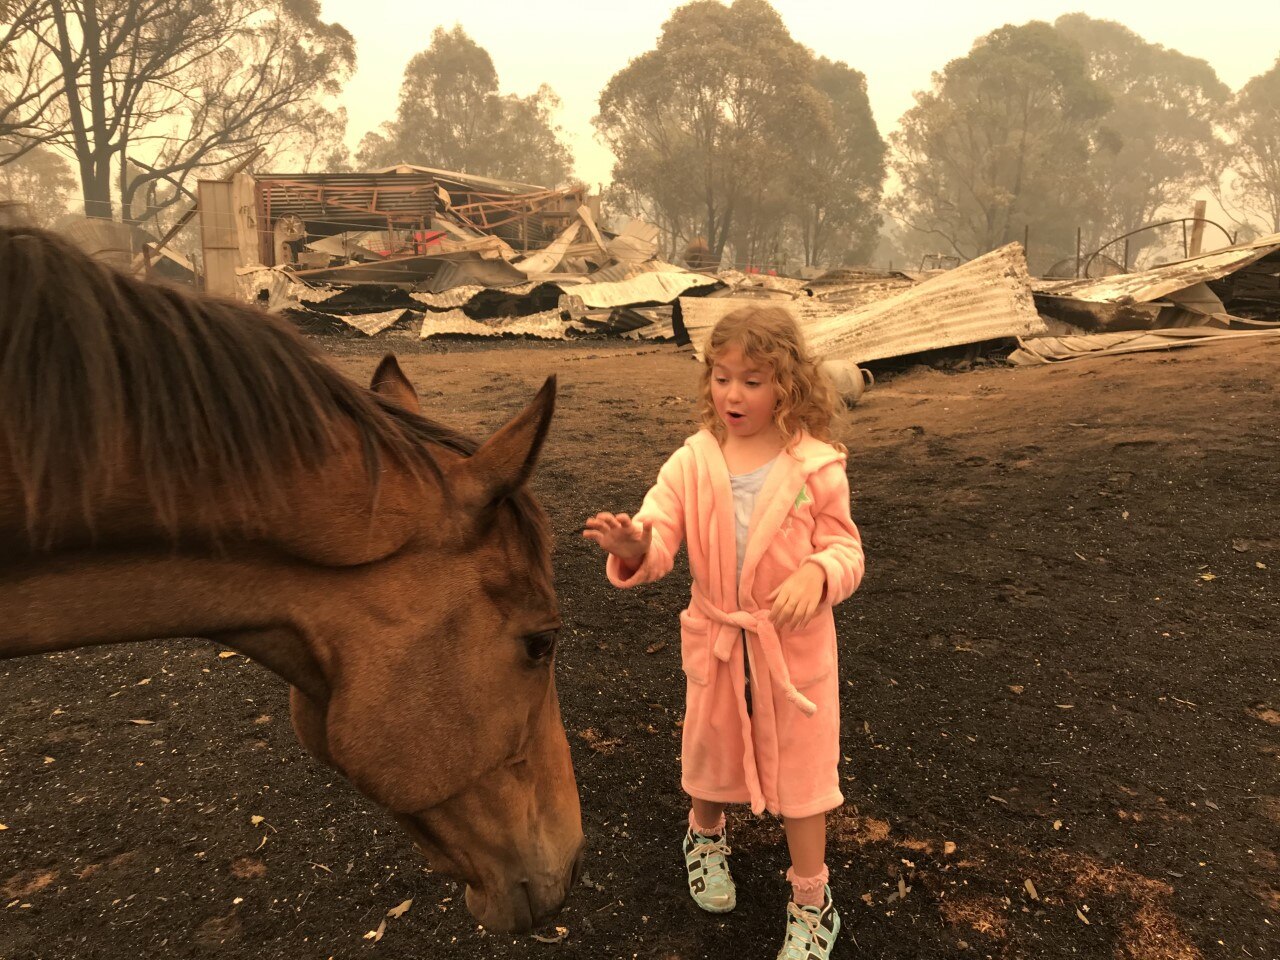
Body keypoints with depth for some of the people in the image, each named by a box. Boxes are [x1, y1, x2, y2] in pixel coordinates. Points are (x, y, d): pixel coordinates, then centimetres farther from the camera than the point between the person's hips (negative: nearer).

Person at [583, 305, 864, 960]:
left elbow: (846, 549, -8)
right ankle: (705, 835, 56)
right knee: (713, 751, 23)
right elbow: (659, 537, -18)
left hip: (795, 643, -2)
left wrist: (817, 574, -31)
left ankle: (812, 903, 34)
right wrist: (633, 547, -42)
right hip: (716, 641, 2)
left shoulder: (816, 467, -13)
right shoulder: (692, 462, -10)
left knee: (799, 769, 11)